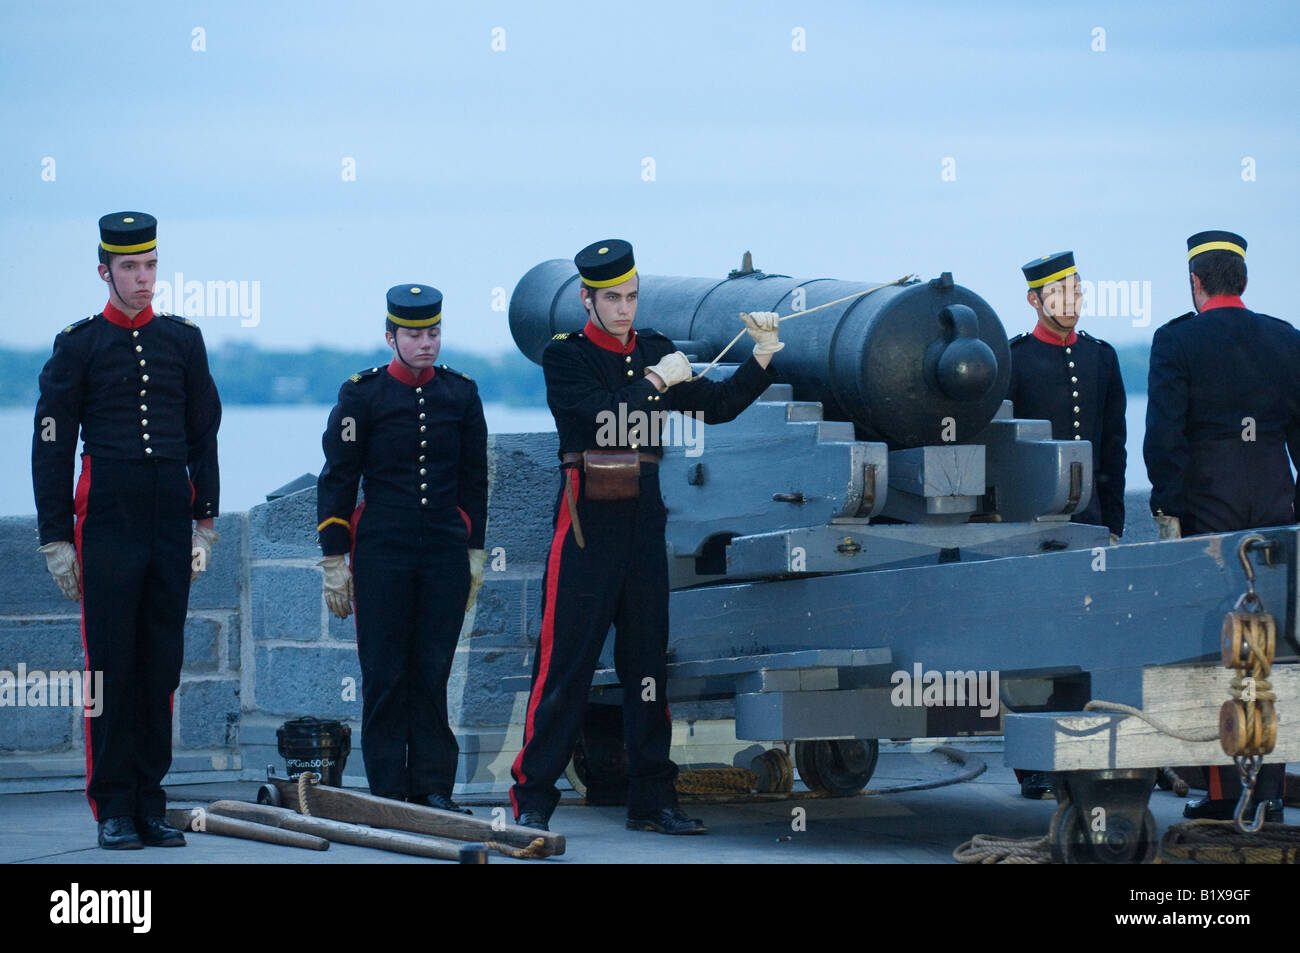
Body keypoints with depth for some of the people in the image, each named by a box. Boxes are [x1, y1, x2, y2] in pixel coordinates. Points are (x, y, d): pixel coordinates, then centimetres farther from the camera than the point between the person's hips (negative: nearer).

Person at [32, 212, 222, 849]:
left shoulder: (183, 340, 11)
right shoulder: (78, 346, 1)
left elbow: (205, 437, 16)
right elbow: (50, 448, 2)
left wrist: (205, 523, 10)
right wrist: (56, 539, -3)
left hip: (171, 523, 3)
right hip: (107, 525, -3)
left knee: (162, 668, 5)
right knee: (111, 669, -3)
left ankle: (150, 806, 11)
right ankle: (114, 812, 2)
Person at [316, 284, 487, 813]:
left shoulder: (461, 393, 8)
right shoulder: (361, 395, -1)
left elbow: (474, 480, 15)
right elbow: (336, 480, 0)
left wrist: (475, 553, 12)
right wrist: (334, 561, -4)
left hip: (445, 552, 2)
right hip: (381, 552, -2)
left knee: (433, 672, 3)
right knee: (384, 675, -1)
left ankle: (433, 787, 8)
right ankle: (389, 793, 3)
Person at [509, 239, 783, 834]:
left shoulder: (655, 351, 12)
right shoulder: (565, 357, -3)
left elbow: (716, 407, 14)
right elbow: (602, 413, -18)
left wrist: (762, 358, 4)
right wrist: (656, 382, -13)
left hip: (644, 522, 5)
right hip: (587, 523, -5)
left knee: (647, 661, 8)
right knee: (565, 661, -6)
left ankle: (652, 801, 14)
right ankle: (532, 800, -3)